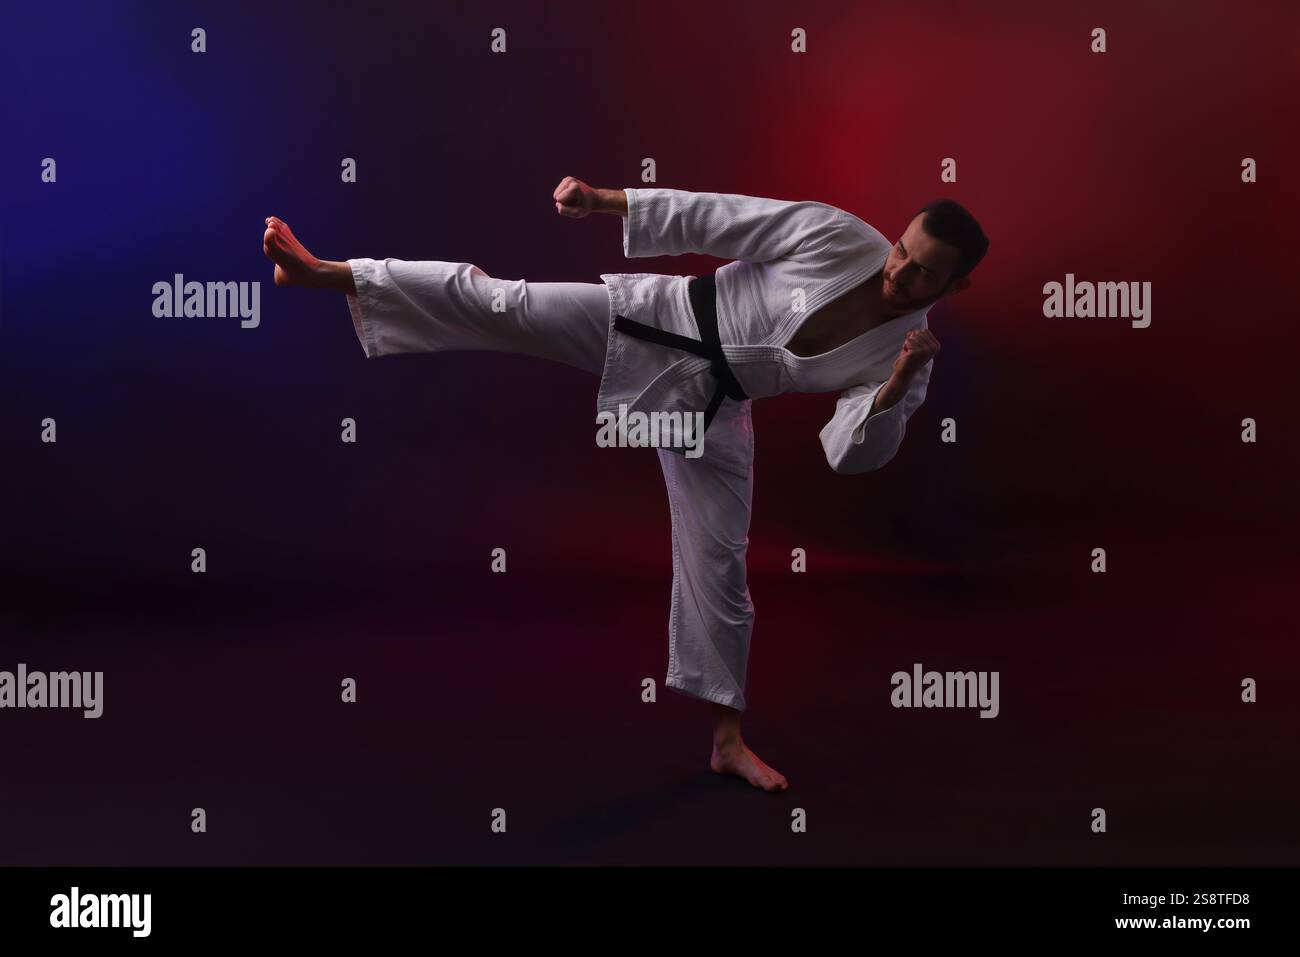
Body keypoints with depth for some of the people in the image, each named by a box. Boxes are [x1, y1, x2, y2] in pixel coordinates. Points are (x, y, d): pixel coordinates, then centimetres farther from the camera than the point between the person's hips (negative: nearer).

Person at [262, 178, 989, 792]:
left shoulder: (907, 355, -8)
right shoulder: (840, 236, -14)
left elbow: (854, 454, -11)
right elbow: (712, 218, -9)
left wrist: (895, 388, -29)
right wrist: (602, 200, -12)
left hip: (707, 405, 2)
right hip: (659, 323, -1)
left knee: (719, 568, 6)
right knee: (497, 304, -14)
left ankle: (728, 738, 23)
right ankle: (321, 272, -7)